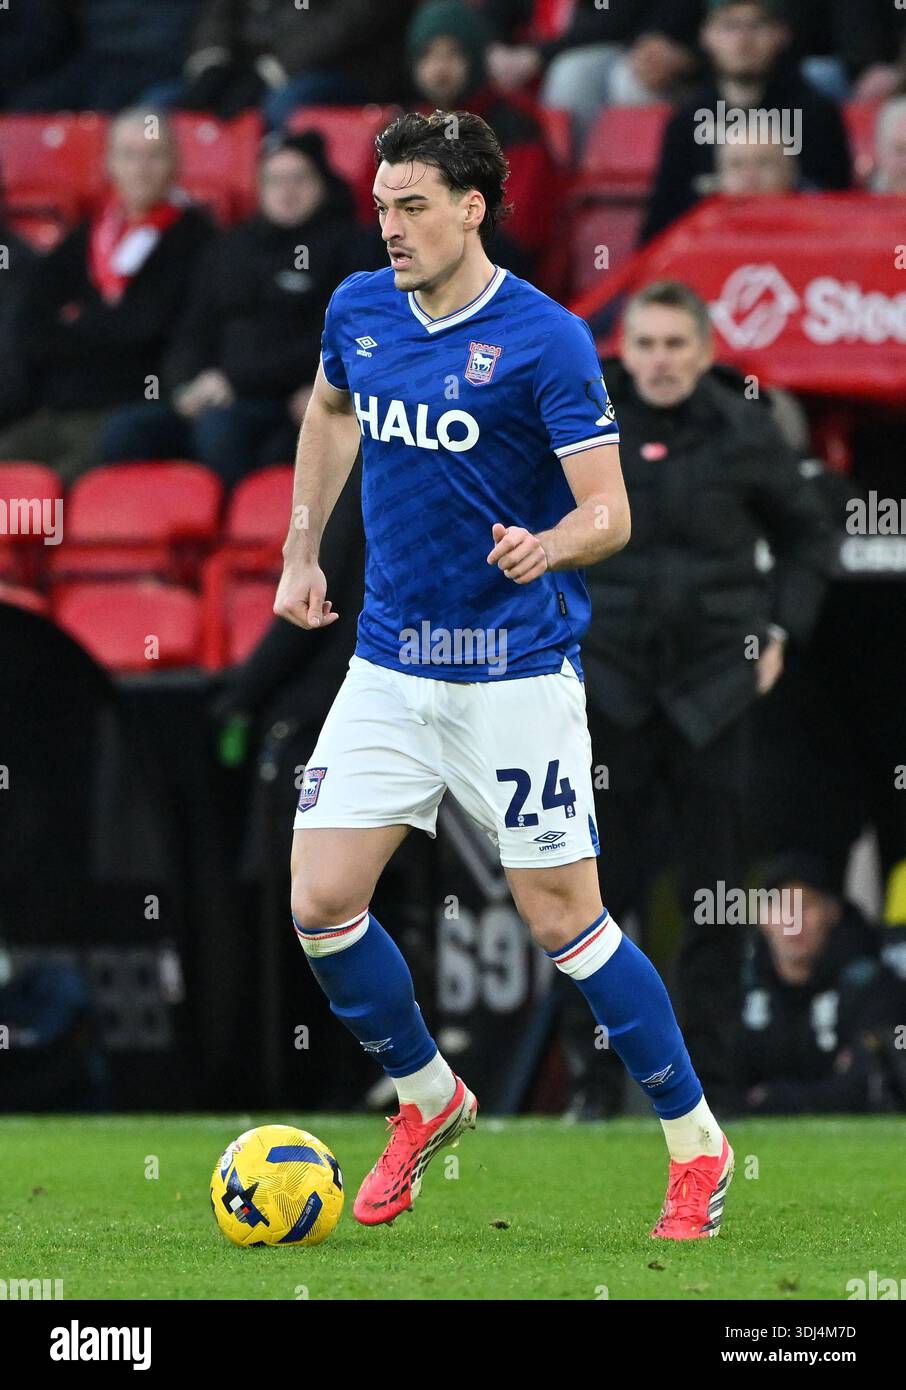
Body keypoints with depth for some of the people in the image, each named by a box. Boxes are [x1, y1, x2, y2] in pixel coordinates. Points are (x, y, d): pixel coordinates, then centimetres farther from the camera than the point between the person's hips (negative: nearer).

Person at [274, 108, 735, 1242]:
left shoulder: (545, 340, -13)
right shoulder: (358, 311, 4)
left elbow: (609, 514, -14)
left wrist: (548, 547, -35)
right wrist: (301, 552, 23)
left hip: (513, 669, -5)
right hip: (388, 666, 5)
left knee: (563, 918, -4)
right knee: (320, 902, -3)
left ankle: (697, 1147, 10)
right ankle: (427, 1101, 21)